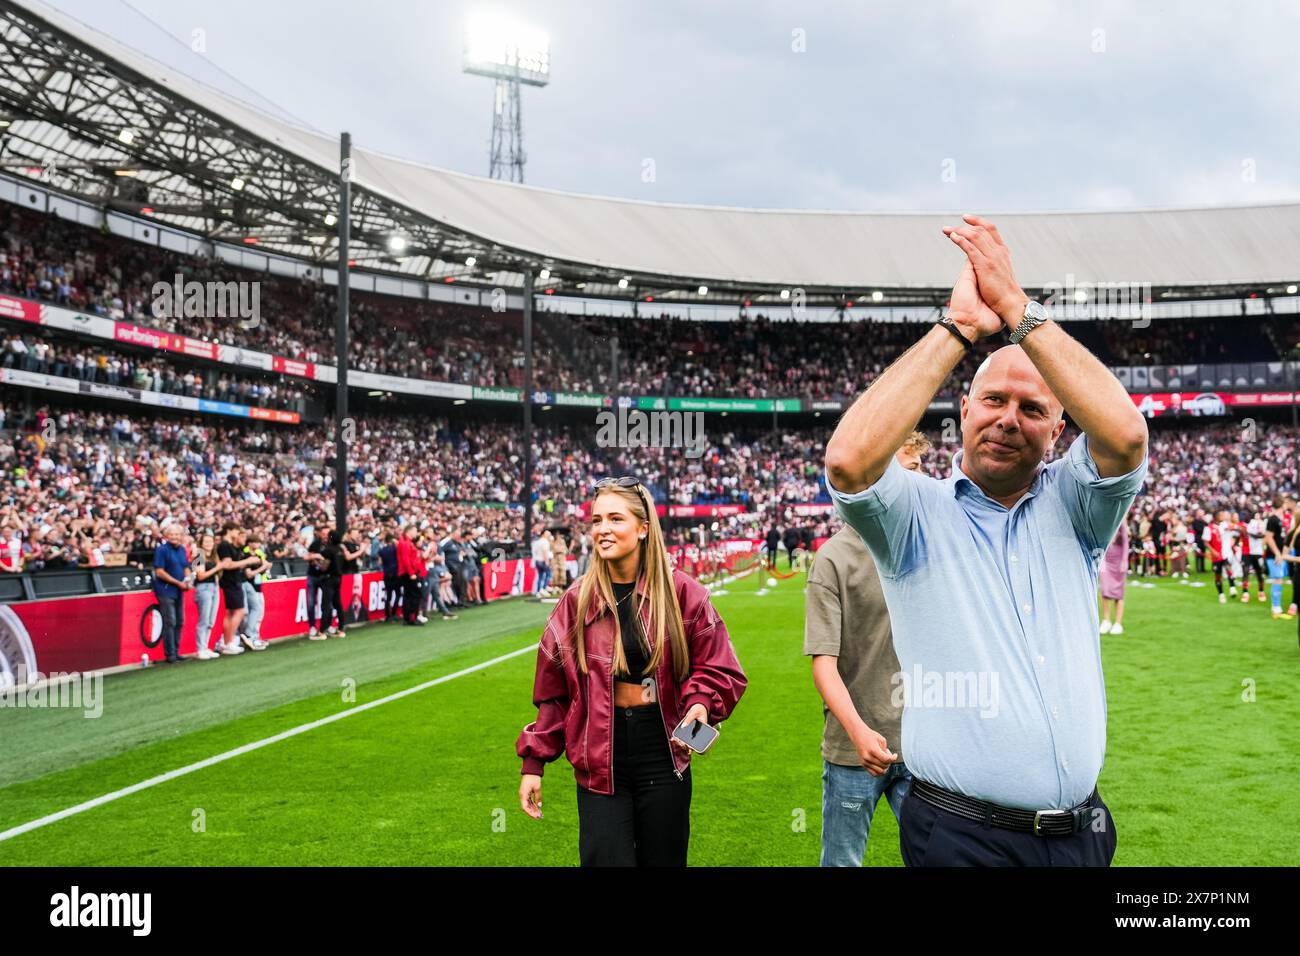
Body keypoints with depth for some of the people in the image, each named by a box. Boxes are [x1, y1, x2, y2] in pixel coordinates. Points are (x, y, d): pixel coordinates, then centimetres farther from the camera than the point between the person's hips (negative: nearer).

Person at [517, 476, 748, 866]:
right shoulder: (577, 601, 0)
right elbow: (551, 691, 5)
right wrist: (533, 762, 4)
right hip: (599, 761, 0)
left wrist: (700, 703, -18)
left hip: (663, 754, 0)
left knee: (663, 859, 11)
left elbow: (720, 671, 2)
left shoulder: (681, 593, -4)